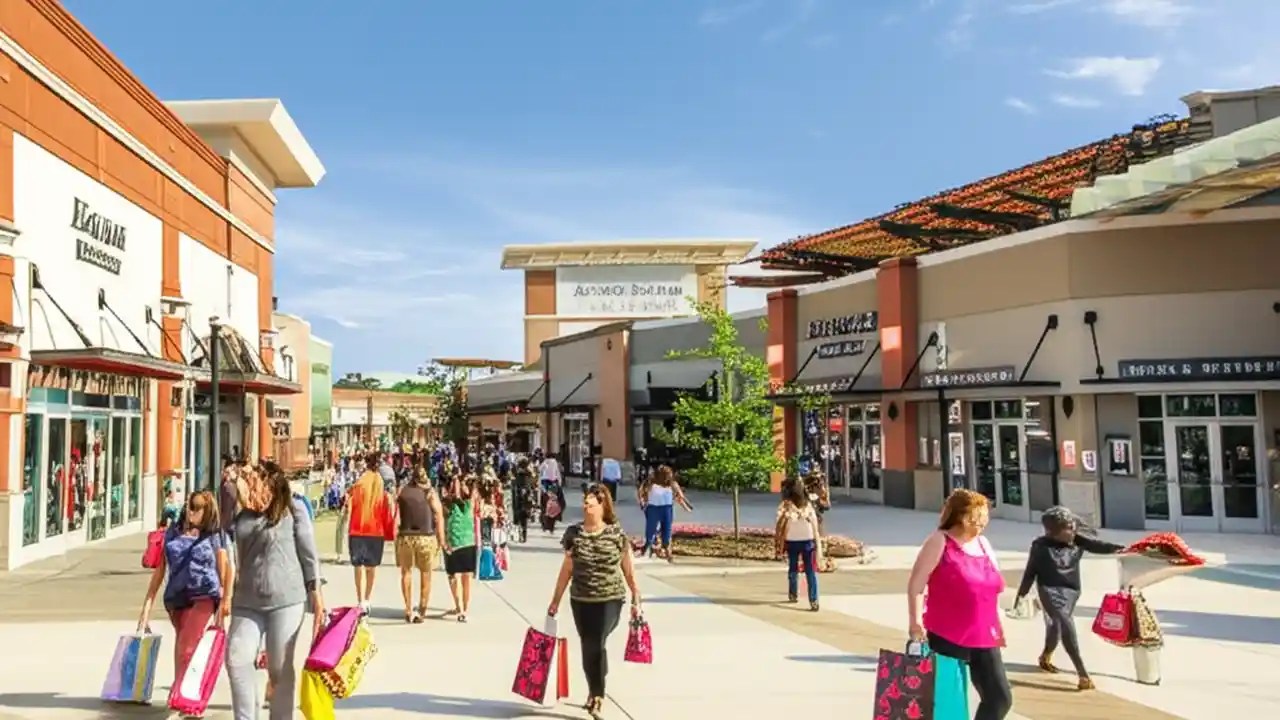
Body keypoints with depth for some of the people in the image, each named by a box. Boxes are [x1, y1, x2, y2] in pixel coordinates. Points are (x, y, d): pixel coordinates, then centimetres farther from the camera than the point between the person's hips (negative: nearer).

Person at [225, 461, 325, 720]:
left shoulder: (293, 510, -4)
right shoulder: (243, 514, 9)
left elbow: (309, 555, -4)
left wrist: (316, 595, -5)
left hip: (286, 601, -4)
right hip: (247, 601, 4)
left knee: (280, 666, 4)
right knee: (237, 659, -6)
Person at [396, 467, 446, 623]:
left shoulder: (402, 491, 5)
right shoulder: (430, 493, 1)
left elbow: (395, 515, 0)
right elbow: (439, 517, -5)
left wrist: (394, 535, 6)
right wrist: (441, 540, -3)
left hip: (405, 536, 1)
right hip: (426, 537, -1)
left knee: (406, 571, 14)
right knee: (425, 574, 11)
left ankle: (408, 609, 8)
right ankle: (421, 611, 14)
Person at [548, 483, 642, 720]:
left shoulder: (617, 533, -6)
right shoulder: (574, 533, -2)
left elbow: (628, 569, 1)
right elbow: (567, 570, 6)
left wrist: (636, 599, 1)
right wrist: (555, 601, 7)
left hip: (610, 599, -3)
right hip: (581, 600, 3)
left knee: (598, 645, -11)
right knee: (588, 647, 11)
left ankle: (597, 695, 4)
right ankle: (594, 692, 31)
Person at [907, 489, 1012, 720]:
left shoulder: (984, 545, 14)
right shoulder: (940, 541, -8)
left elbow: (992, 590, 20)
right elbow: (915, 585, -12)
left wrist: (998, 629, 16)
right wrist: (915, 622, -19)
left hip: (983, 639, 7)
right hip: (947, 638, -7)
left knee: (1000, 698, 6)